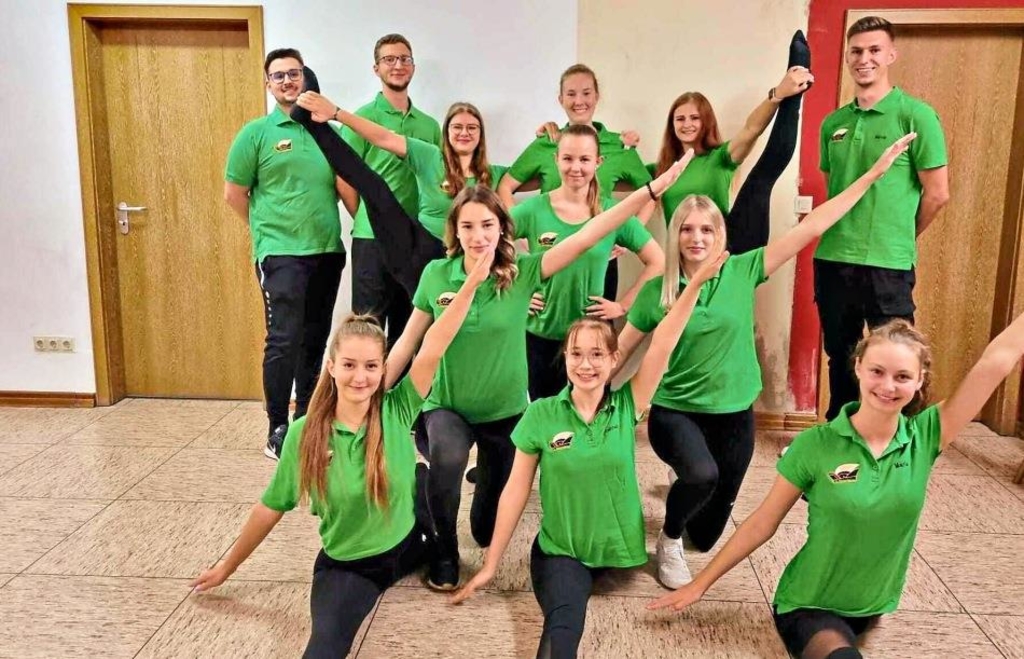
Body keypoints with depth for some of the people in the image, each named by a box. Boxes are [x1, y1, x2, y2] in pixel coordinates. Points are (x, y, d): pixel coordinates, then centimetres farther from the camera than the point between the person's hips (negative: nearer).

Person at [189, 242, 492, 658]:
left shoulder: (397, 412, -14)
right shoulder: (305, 435, -14)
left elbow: (431, 352, -27)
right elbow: (271, 508, -2)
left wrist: (471, 283, -38)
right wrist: (227, 567, 7)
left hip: (406, 547, 7)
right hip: (346, 566, -7)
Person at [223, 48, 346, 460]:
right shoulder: (257, 132, 0)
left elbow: (345, 185, 16)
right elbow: (233, 193, 2)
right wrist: (269, 229, 6)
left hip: (328, 251, 5)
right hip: (281, 253, -4)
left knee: (315, 340, 11)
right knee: (284, 341, -7)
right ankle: (277, 431, 5)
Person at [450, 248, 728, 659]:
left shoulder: (627, 406, -4)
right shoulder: (541, 415, -7)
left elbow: (662, 346, -16)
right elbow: (516, 491, -3)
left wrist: (696, 282, -25)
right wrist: (490, 566, -1)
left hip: (618, 549, 2)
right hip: (559, 550, -2)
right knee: (563, 625, -27)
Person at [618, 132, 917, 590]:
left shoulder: (742, 272, -8)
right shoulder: (656, 291, -9)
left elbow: (810, 228, -9)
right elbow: (618, 352, -1)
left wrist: (873, 174, -10)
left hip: (734, 414, 2)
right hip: (674, 412, -2)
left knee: (707, 536, 13)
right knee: (702, 474, -36)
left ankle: (685, 487, 50)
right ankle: (669, 540, -4)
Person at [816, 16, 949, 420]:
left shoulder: (916, 116, -6)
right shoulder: (833, 123, 9)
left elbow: (937, 193, -4)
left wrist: (898, 238, 6)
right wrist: (842, 235, 13)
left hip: (888, 264, -5)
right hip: (831, 260, 5)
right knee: (839, 356, 16)